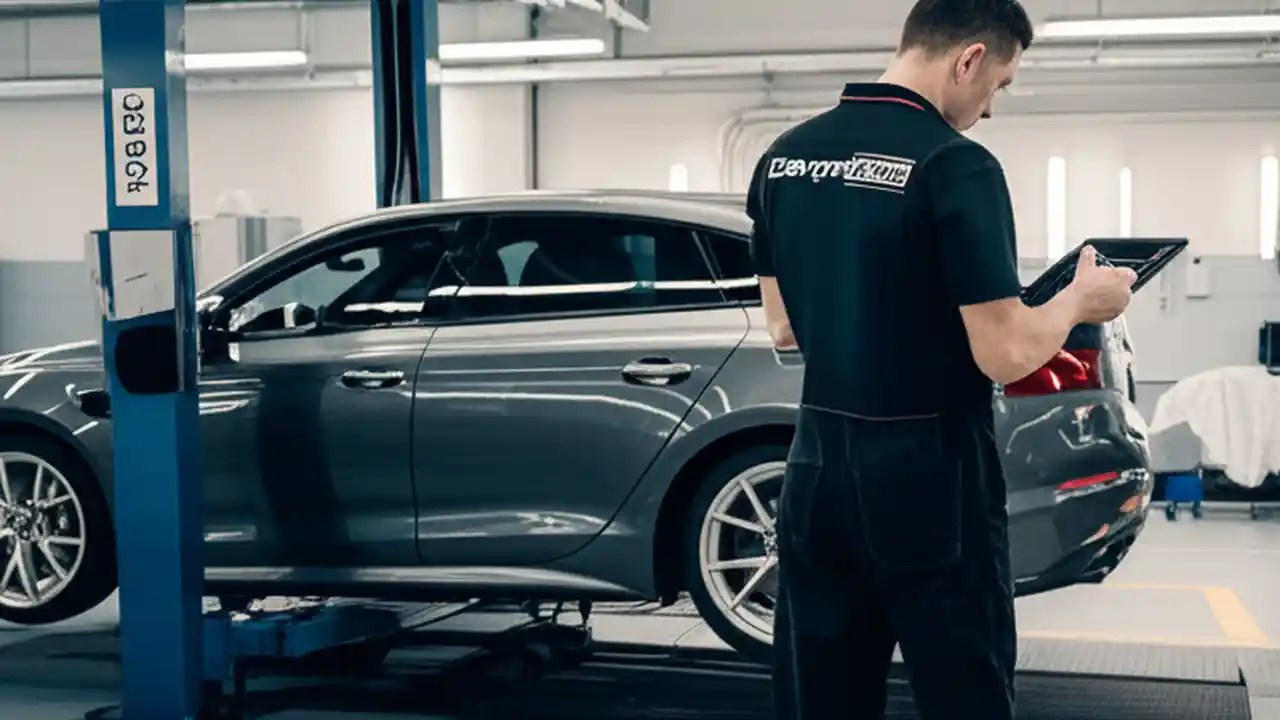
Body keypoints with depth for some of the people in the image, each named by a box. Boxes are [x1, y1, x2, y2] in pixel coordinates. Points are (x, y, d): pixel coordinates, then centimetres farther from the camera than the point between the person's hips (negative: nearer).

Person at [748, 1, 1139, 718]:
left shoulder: (783, 157, 5)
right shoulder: (955, 164, -16)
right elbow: (1005, 355, -17)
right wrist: (1079, 300, 1)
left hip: (819, 469, 6)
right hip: (930, 477, -6)